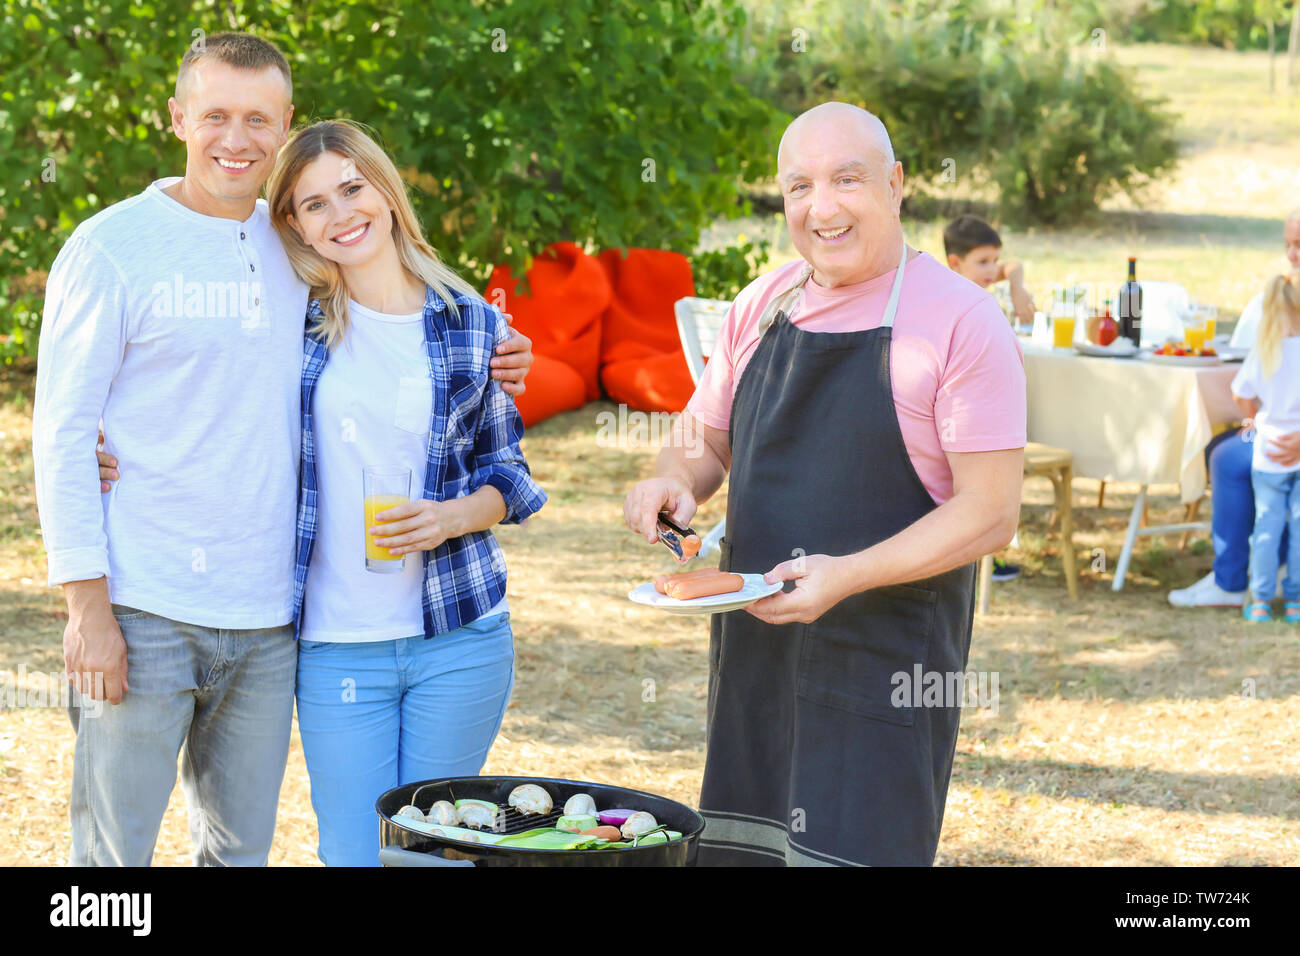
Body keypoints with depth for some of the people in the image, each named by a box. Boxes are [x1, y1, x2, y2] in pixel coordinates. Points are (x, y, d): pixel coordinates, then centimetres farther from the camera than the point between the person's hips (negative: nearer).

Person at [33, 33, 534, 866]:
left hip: (269, 618, 5)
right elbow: (63, 433, -6)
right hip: (144, 614, -5)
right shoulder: (110, 247, -4)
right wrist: (88, 607, -12)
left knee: (243, 847, 13)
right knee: (114, 853, 2)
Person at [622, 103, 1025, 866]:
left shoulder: (961, 323, -11)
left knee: (849, 853, -8)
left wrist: (849, 574, -24)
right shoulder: (761, 307, 8)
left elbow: (991, 515, -14)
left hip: (885, 666, -6)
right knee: (738, 853, 13)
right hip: (752, 652, 6)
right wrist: (676, 483, -4)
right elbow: (706, 438, 20)